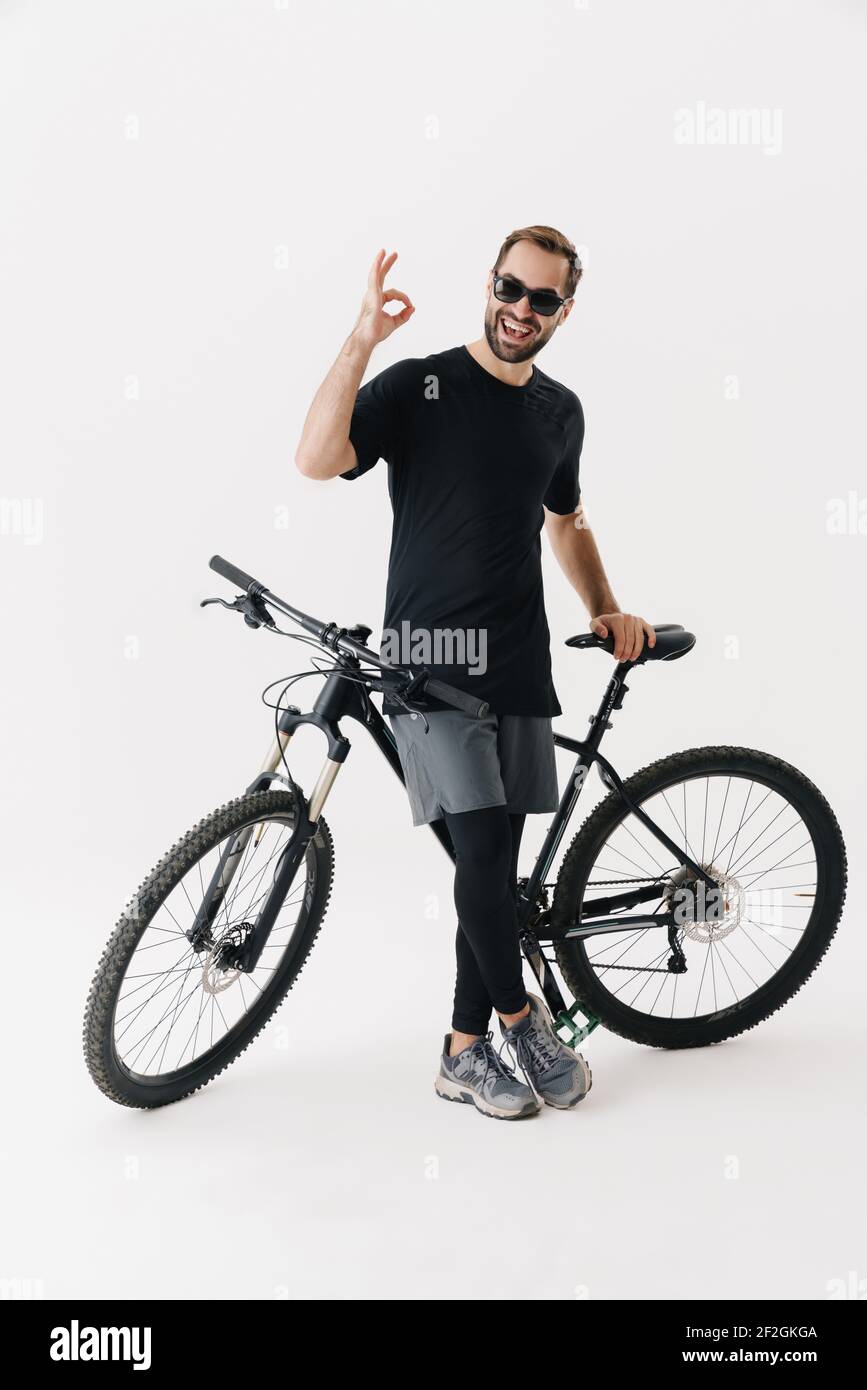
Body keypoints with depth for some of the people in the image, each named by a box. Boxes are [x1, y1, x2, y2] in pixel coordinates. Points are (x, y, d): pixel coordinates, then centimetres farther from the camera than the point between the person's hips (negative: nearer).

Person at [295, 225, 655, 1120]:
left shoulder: (560, 411, 14)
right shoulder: (418, 385, -3)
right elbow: (317, 460, -19)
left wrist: (605, 608, 19)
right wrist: (361, 341, -26)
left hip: (518, 661, 5)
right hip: (427, 653, -5)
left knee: (497, 859, 6)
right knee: (483, 844, -14)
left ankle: (467, 1051, 18)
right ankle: (521, 1016, 10)